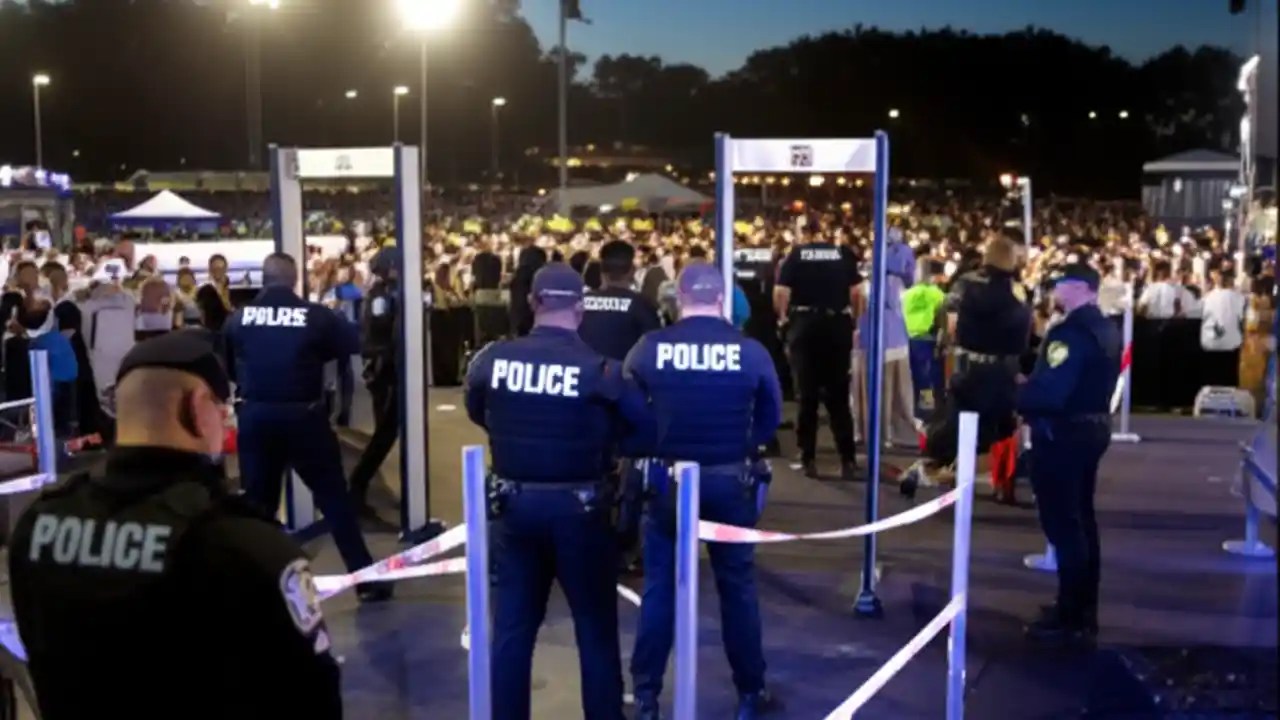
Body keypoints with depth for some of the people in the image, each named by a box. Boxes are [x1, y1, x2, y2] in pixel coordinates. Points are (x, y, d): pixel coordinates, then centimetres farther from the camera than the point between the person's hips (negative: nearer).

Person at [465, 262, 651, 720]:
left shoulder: (491, 359, -6)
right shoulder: (600, 370, -17)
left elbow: (477, 414, 12)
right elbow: (648, 425, -8)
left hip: (514, 505, 3)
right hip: (578, 508, -3)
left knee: (512, 624, 13)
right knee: (595, 625, 12)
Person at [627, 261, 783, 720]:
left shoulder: (649, 348, -8)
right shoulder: (751, 351, -8)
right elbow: (771, 419, 2)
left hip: (666, 479, 0)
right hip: (730, 481, 0)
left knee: (659, 587, 10)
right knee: (737, 586, 13)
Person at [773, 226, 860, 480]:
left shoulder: (796, 255, -1)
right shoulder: (844, 254, 5)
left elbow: (780, 293, -10)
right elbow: (856, 292, 2)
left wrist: (782, 315, 8)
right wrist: (854, 322, 13)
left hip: (805, 326, -2)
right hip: (837, 325, 2)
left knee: (807, 395, 5)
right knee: (838, 395, 7)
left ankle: (808, 460, 5)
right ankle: (847, 460, 2)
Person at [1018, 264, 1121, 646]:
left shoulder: (1071, 332, -23)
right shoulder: (1105, 329, 10)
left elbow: (1049, 392, -30)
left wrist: (1014, 396, -13)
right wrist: (1031, 383, 10)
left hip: (1061, 434, -10)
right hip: (1092, 427, 10)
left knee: (1063, 523, -3)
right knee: (1080, 519, 17)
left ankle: (1071, 617, 3)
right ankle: (1083, 609, 27)